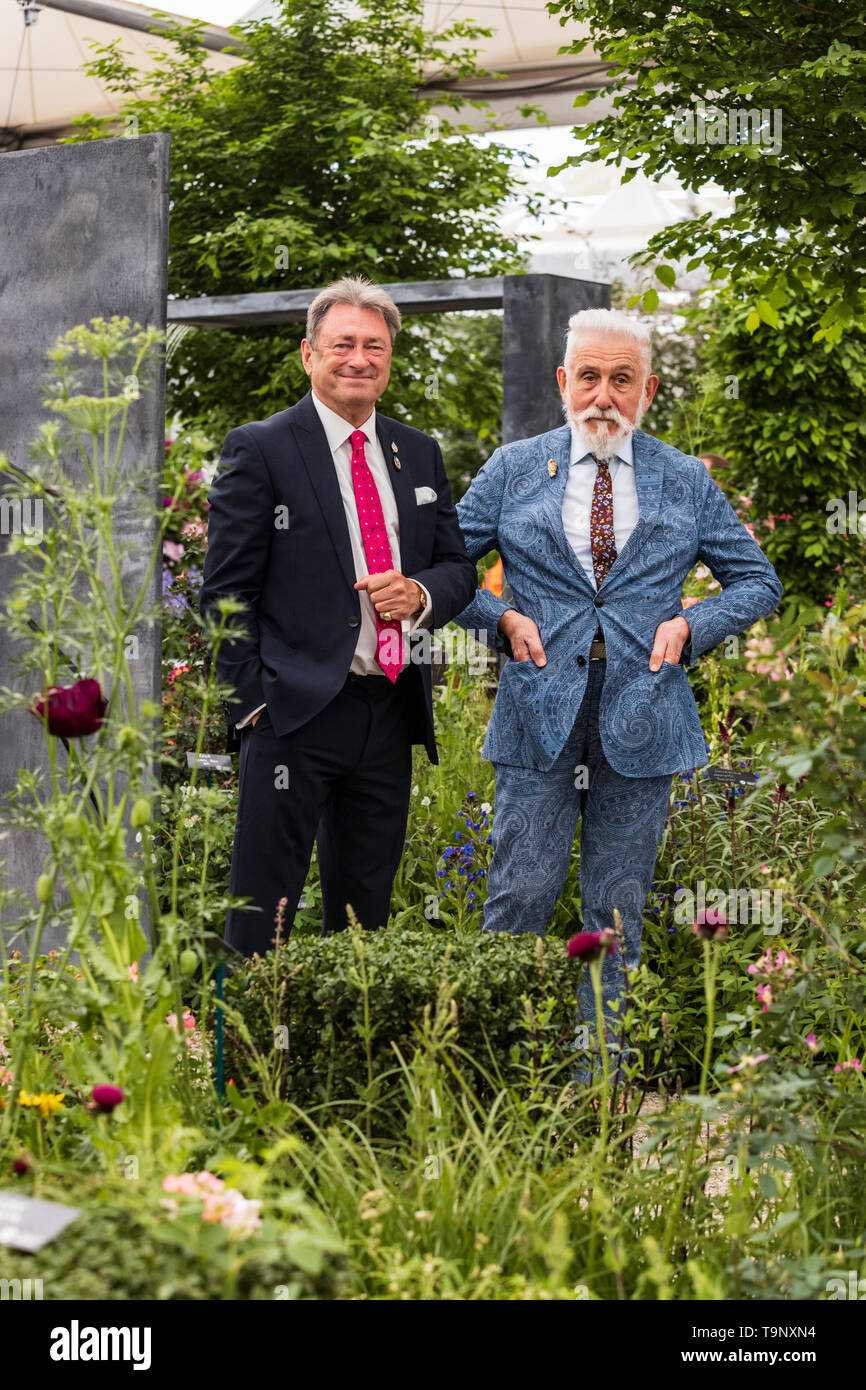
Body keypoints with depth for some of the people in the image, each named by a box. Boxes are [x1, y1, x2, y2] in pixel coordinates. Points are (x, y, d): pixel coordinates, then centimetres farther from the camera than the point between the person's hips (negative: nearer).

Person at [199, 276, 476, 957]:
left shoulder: (419, 453, 13)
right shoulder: (259, 449, -4)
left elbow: (460, 567, 18)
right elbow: (224, 591, -5)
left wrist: (420, 592, -6)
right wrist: (251, 701, -12)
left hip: (392, 717, 5)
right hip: (295, 716, -5)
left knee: (367, 906, 14)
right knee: (262, 908, -4)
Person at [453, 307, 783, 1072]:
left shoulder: (687, 481, 7)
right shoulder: (515, 468, 5)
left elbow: (758, 580, 14)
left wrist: (691, 624, -4)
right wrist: (501, 617, -7)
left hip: (642, 718, 1)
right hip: (541, 714, -1)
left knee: (619, 908, 7)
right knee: (521, 895, -4)